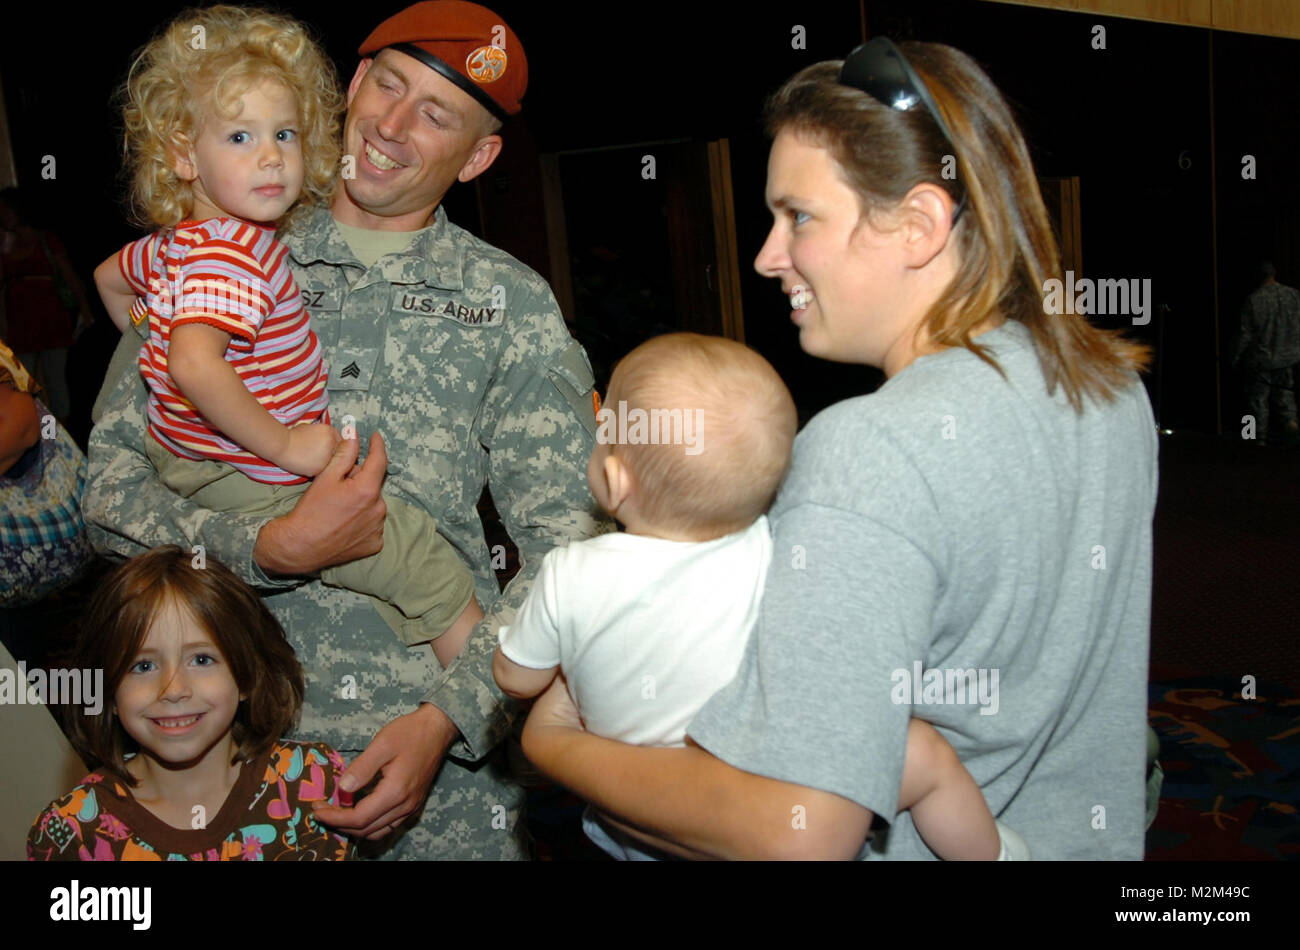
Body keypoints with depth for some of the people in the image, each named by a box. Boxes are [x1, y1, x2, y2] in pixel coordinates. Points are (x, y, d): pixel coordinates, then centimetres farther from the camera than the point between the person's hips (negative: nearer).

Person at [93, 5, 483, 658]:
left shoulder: (175, 242, 9)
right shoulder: (233, 254, -25)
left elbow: (109, 276, 28)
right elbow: (196, 364, -39)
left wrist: (156, 347, 33)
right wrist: (285, 443, -29)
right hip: (247, 491, -11)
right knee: (417, 548, -7)